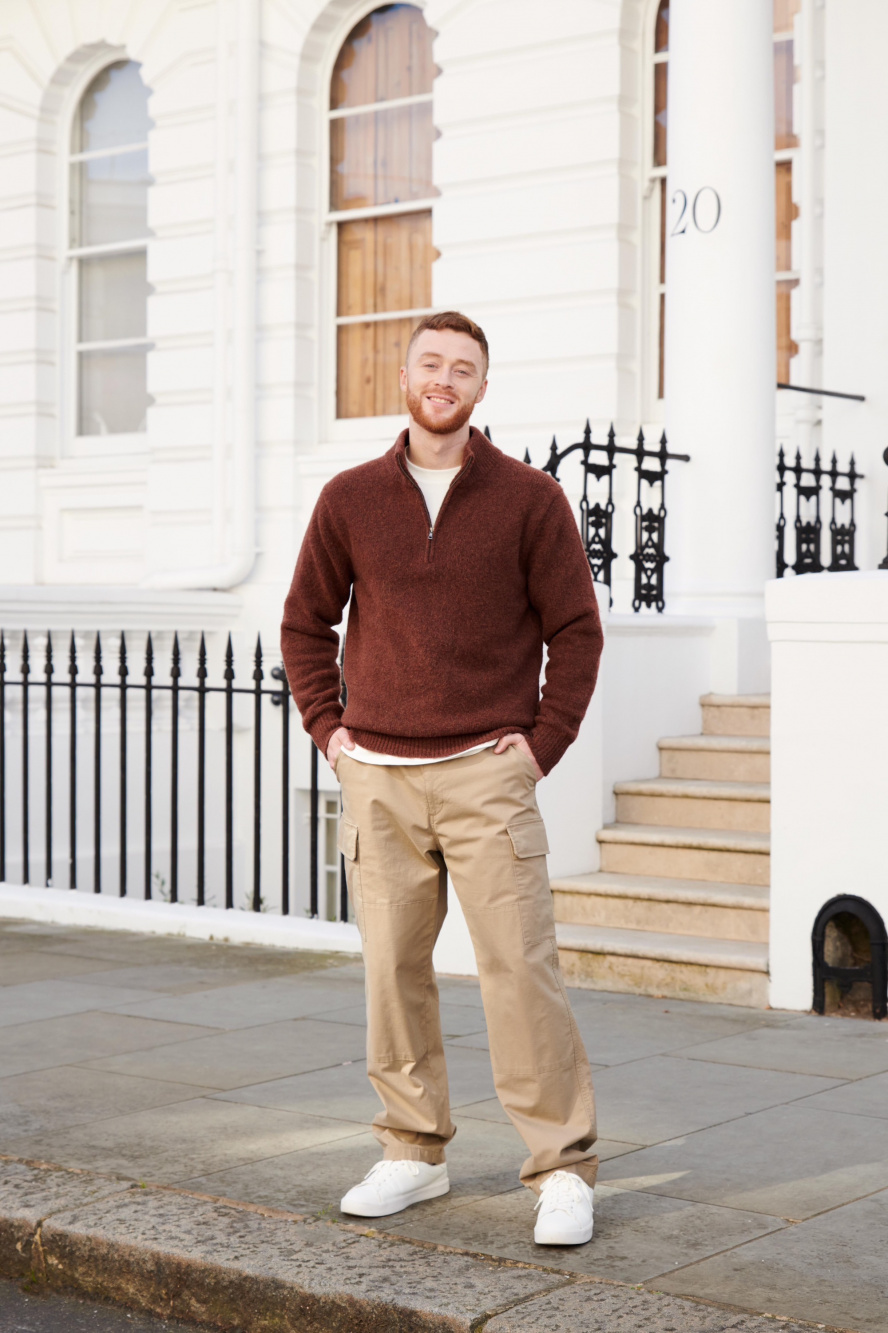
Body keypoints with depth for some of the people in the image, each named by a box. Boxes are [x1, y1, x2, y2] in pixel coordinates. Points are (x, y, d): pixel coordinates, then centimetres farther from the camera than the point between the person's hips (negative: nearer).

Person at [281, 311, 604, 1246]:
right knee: (393, 969, 8)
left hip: (485, 775, -3)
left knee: (520, 971, -6)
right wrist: (327, 729, 6)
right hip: (377, 779, 3)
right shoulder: (350, 499, 7)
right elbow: (305, 622, 15)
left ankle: (562, 1171, 2)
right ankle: (412, 1153, 21)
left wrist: (543, 742, -4)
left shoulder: (529, 499, 1)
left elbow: (576, 628, 3)